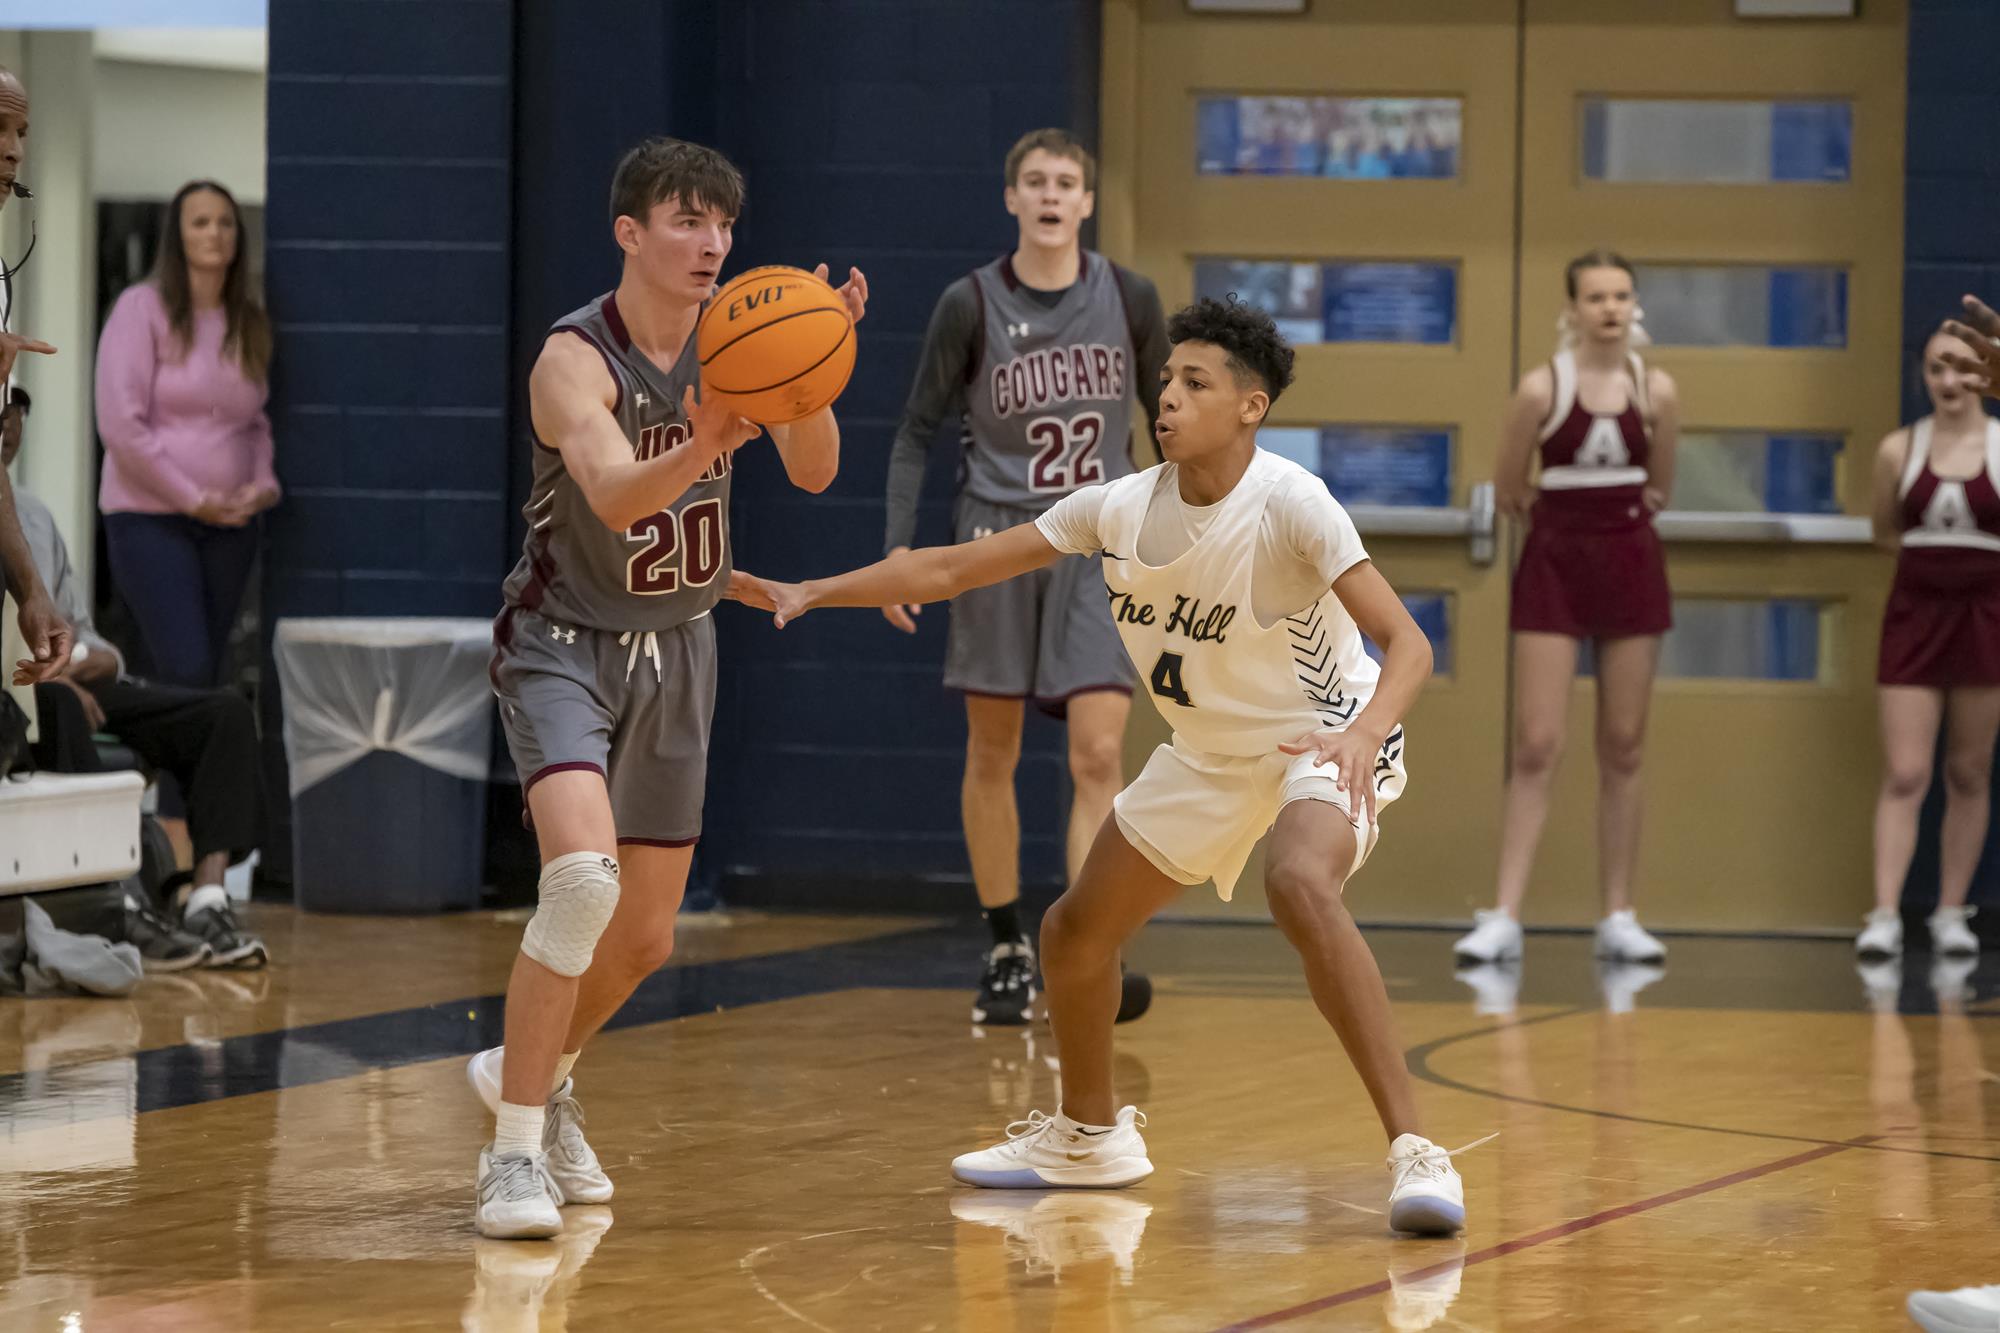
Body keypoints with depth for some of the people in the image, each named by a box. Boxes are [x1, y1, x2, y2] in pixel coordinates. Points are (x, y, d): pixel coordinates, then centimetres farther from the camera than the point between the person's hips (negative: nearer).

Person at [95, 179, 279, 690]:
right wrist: (193, 499, -12)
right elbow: (120, 423, -12)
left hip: (229, 524, 5)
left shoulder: (251, 323, 11)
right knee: (186, 671, -16)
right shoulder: (143, 308, -6)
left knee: (210, 673, 5)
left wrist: (264, 484, 0)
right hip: (150, 518, -5)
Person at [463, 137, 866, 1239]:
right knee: (581, 874, -28)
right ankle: (515, 1150, -20)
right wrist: (701, 446, -58)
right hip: (565, 643, -6)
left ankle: (533, 1070, 41)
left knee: (645, 937, 12)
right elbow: (613, 491, -38)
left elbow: (813, 472, -17)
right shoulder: (576, 358, -21)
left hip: (676, 652, 6)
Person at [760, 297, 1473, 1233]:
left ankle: (1413, 1150, -36)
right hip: (1211, 751, 7)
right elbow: (955, 568, -4)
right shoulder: (1120, 508, -11)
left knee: (1300, 888, -37)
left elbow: (1406, 642, -31)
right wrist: (815, 592, -14)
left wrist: (1365, 731, -51)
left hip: (1324, 736, -7)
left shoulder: (1288, 505, -27)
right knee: (1075, 931, 11)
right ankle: (1088, 1136, 38)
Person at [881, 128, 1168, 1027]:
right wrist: (899, 546, -8)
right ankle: (1007, 950, 21)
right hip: (997, 539, 0)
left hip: (1097, 546, 0)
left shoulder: (1128, 300, 0)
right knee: (992, 755, 8)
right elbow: (917, 431, 1)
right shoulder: (971, 304, -4)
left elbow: (1167, 415, 11)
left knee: (1099, 755, -13)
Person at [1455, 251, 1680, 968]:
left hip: (1631, 565, 3)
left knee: (1623, 750, 6)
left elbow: (1659, 489, 11)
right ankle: (1505, 916, -6)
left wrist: (1615, 512, 3)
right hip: (1554, 566, -3)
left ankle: (1619, 917, 12)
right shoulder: (1542, 387, -8)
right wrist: (1567, 515, 6)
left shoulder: (1656, 390, 0)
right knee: (1536, 748, -7)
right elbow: (1509, 492, -1)